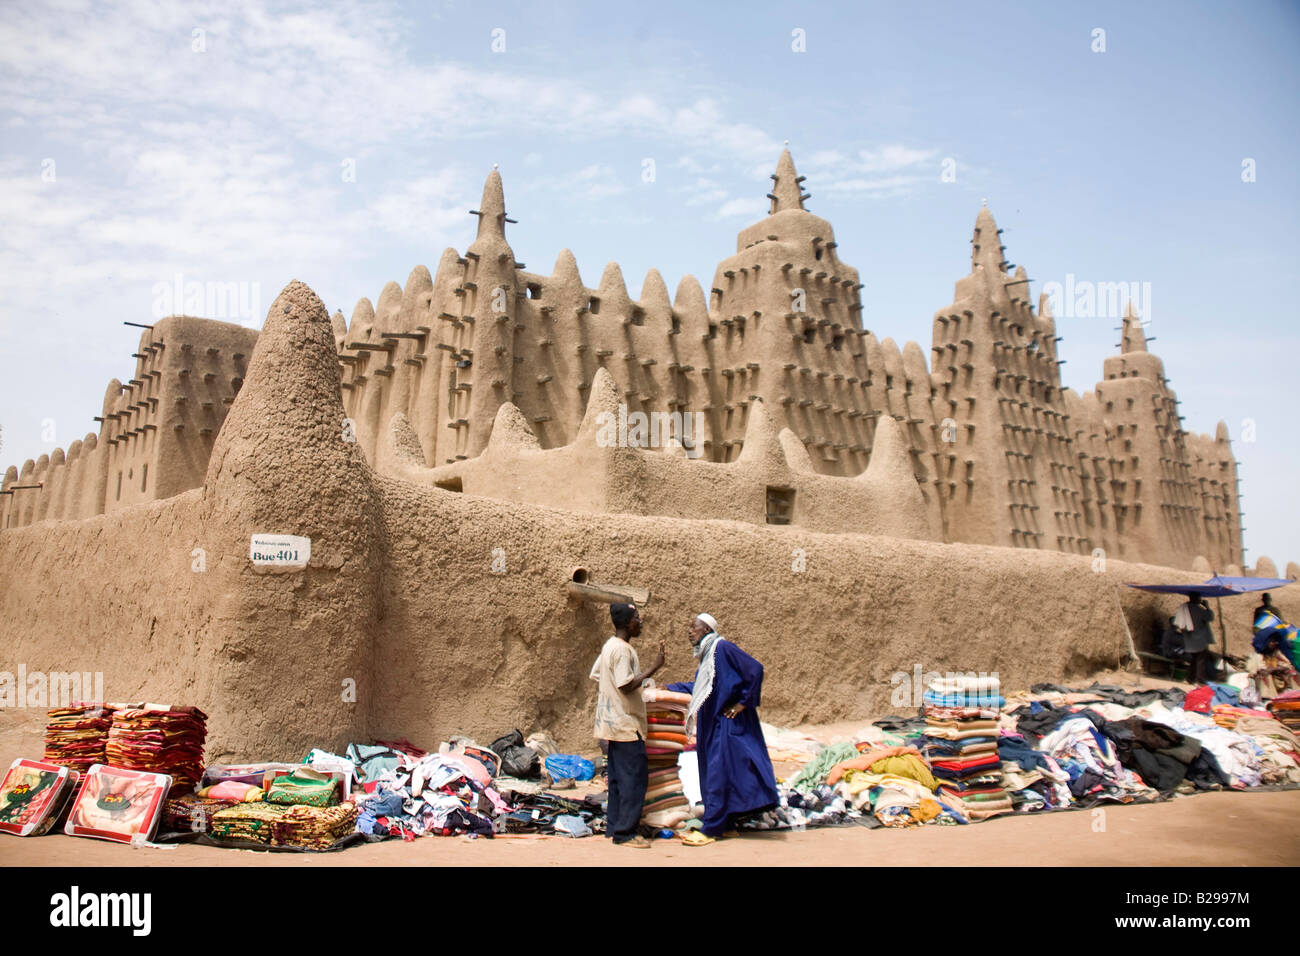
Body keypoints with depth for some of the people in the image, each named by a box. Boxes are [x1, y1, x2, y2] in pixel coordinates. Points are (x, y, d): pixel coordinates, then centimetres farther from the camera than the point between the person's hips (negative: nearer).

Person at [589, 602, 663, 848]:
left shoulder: (609, 646, 12)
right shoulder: (622, 650, -18)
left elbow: (596, 674, 20)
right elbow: (627, 686, -24)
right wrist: (654, 668, -21)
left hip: (613, 723, 10)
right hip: (626, 723, -10)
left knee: (618, 777, 14)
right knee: (635, 777, -6)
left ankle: (613, 827, 19)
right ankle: (624, 832, -4)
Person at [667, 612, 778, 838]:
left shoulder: (722, 648, -14)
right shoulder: (706, 654, 15)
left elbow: (755, 669, -22)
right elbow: (697, 686, 31)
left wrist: (744, 702, -18)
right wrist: (669, 688, 32)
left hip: (725, 723, -10)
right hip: (712, 724, 10)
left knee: (719, 773, -4)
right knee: (712, 772, 11)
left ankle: (711, 827, 2)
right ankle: (724, 824, 19)